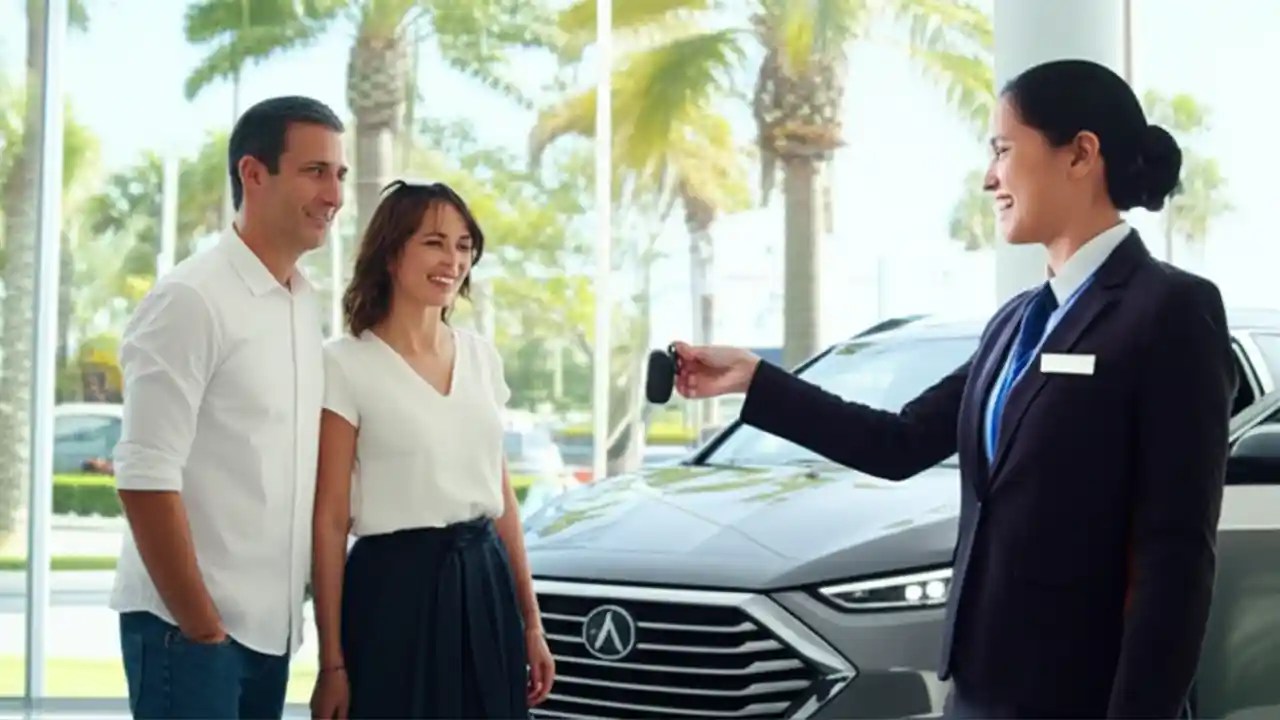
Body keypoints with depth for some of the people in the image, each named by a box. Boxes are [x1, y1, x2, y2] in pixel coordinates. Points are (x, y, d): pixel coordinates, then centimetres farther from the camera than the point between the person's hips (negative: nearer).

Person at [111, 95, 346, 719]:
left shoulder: (307, 305, 10)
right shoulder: (191, 300, -13)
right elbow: (144, 478, -17)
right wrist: (201, 624, -14)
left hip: (271, 626, 7)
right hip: (189, 626, -7)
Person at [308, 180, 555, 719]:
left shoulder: (482, 357, 10)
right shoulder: (346, 364, -7)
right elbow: (329, 521, -8)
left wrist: (531, 624, 13)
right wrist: (332, 662, -11)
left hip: (486, 587, 5)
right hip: (396, 591, -5)